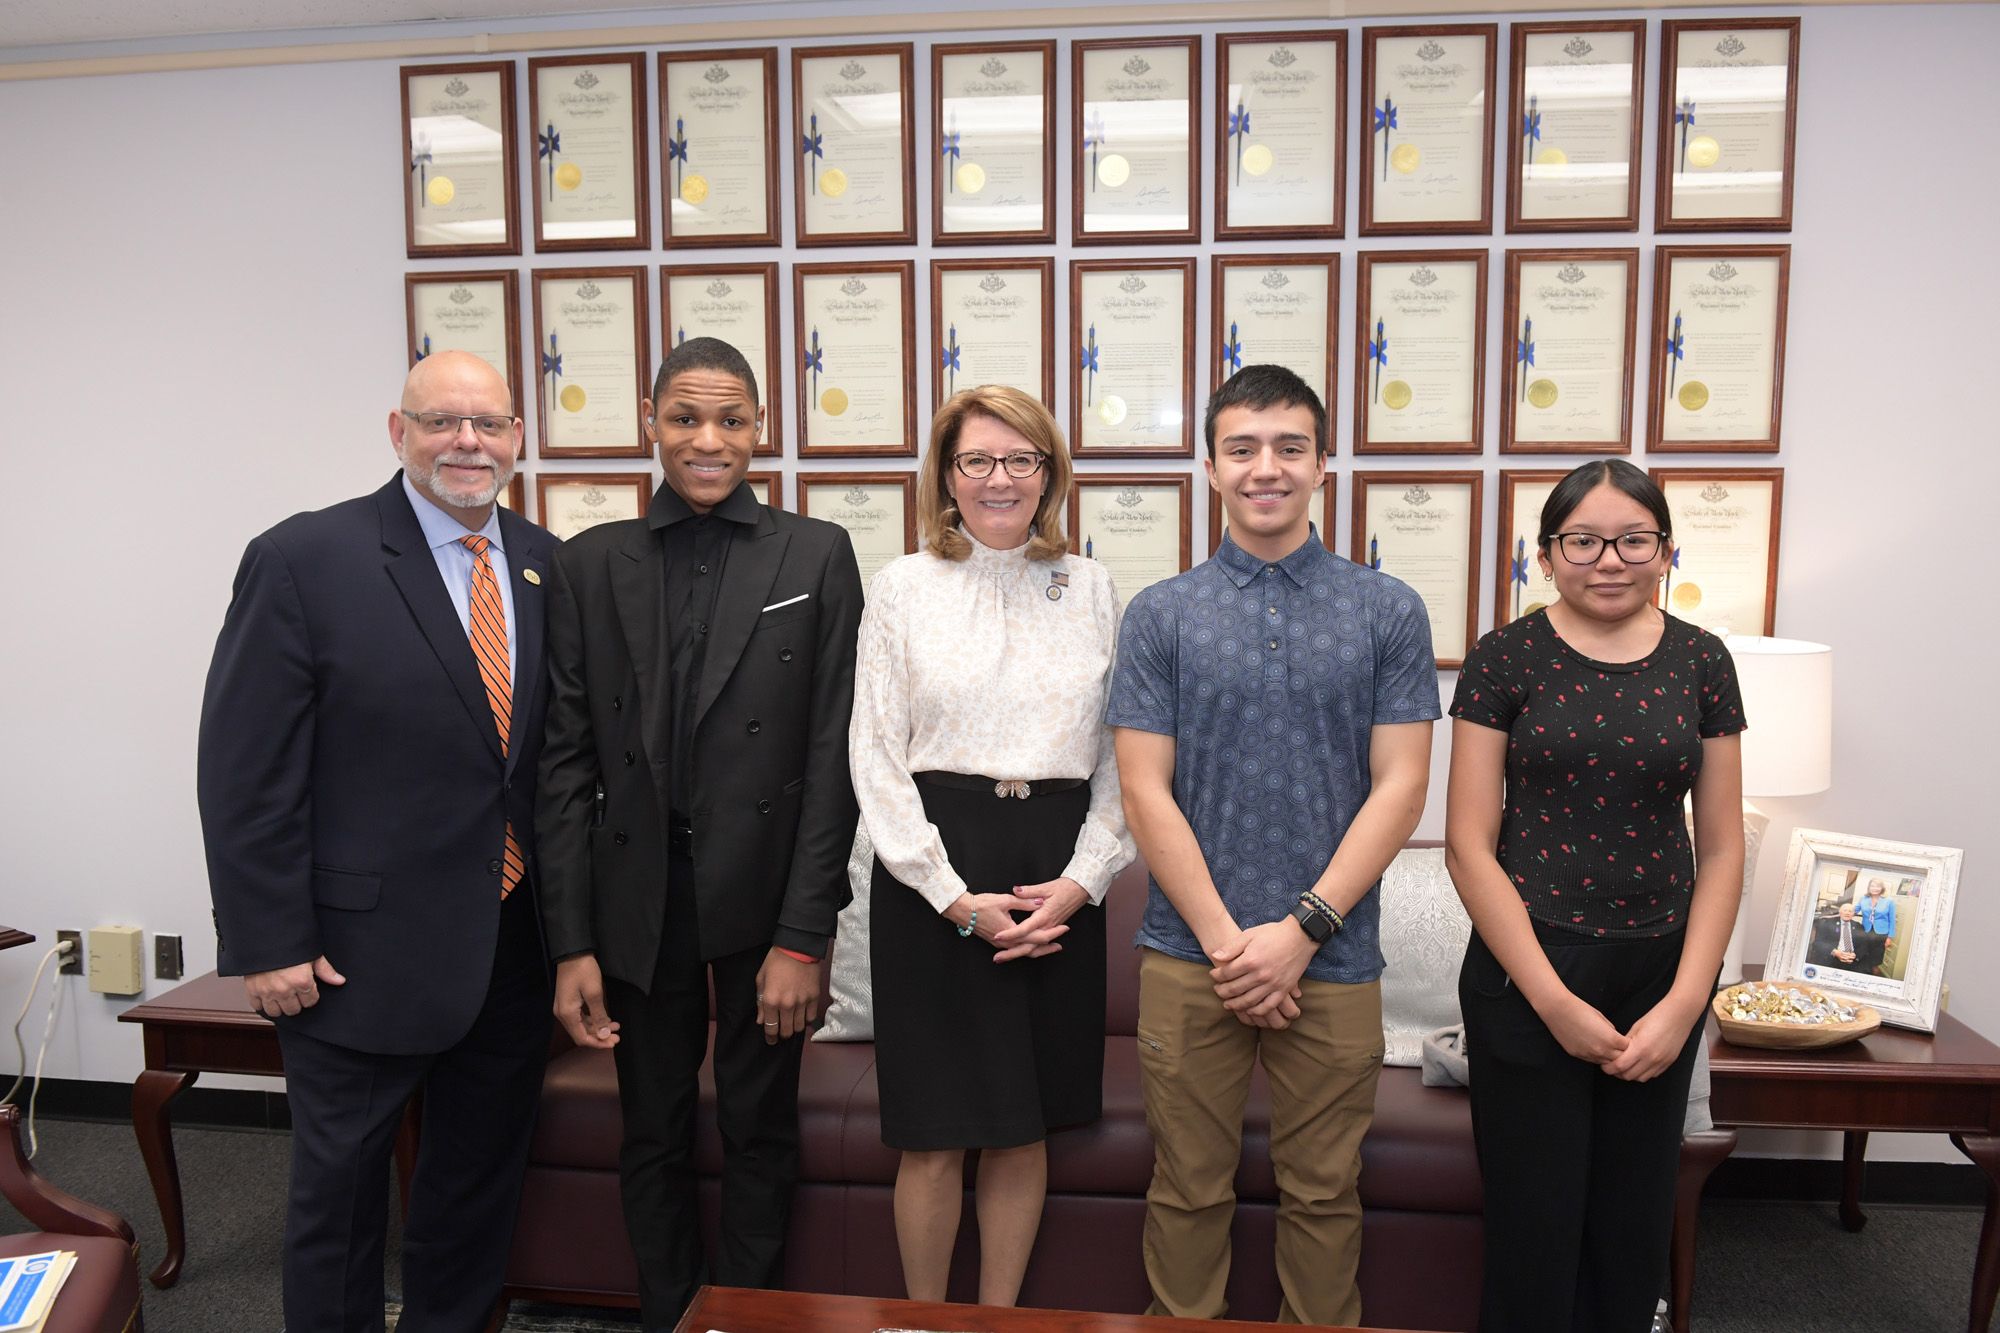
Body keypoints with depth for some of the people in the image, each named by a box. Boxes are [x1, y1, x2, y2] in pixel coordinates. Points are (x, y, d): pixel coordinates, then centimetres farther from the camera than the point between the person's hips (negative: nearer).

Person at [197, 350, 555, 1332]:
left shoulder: (546, 564, 3)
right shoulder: (303, 560, -11)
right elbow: (243, 772, -12)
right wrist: (269, 947, -13)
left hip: (515, 946, 5)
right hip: (364, 950, -4)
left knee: (482, 1175, 20)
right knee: (341, 1180, 14)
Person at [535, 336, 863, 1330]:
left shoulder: (817, 556, -3)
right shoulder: (591, 564, 3)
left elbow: (833, 755, -6)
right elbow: (566, 762, 1)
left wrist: (803, 936, -11)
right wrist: (572, 943, -3)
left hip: (765, 888, -1)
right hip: (640, 891, 2)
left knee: (760, 1134, 13)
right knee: (654, 1137, 16)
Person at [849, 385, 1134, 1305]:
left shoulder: (1093, 589, 7)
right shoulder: (903, 587, 1)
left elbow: (1122, 753, 6)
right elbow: (876, 756, -3)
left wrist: (1083, 878, -7)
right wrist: (956, 897, -10)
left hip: (1060, 879, 2)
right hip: (933, 870, -2)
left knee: (1025, 1127, 12)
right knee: (935, 1136, 6)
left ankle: (1001, 1314, 32)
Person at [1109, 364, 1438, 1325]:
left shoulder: (1388, 613, 2)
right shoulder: (1160, 615, 1)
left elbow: (1399, 787, -3)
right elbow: (1146, 793, -3)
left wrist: (1301, 930, -10)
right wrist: (1226, 939, -10)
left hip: (1333, 957, 0)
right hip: (1190, 955, 0)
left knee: (1323, 1195, 14)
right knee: (1188, 1190, 12)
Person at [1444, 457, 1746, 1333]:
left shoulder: (1700, 661, 4)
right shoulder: (1505, 660, -5)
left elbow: (1721, 848, 5)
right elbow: (1469, 844, -8)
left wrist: (1684, 1003, -5)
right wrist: (1555, 1001, -13)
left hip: (1660, 974, 3)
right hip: (1530, 973, -3)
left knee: (1634, 1228, 15)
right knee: (1535, 1227, 6)